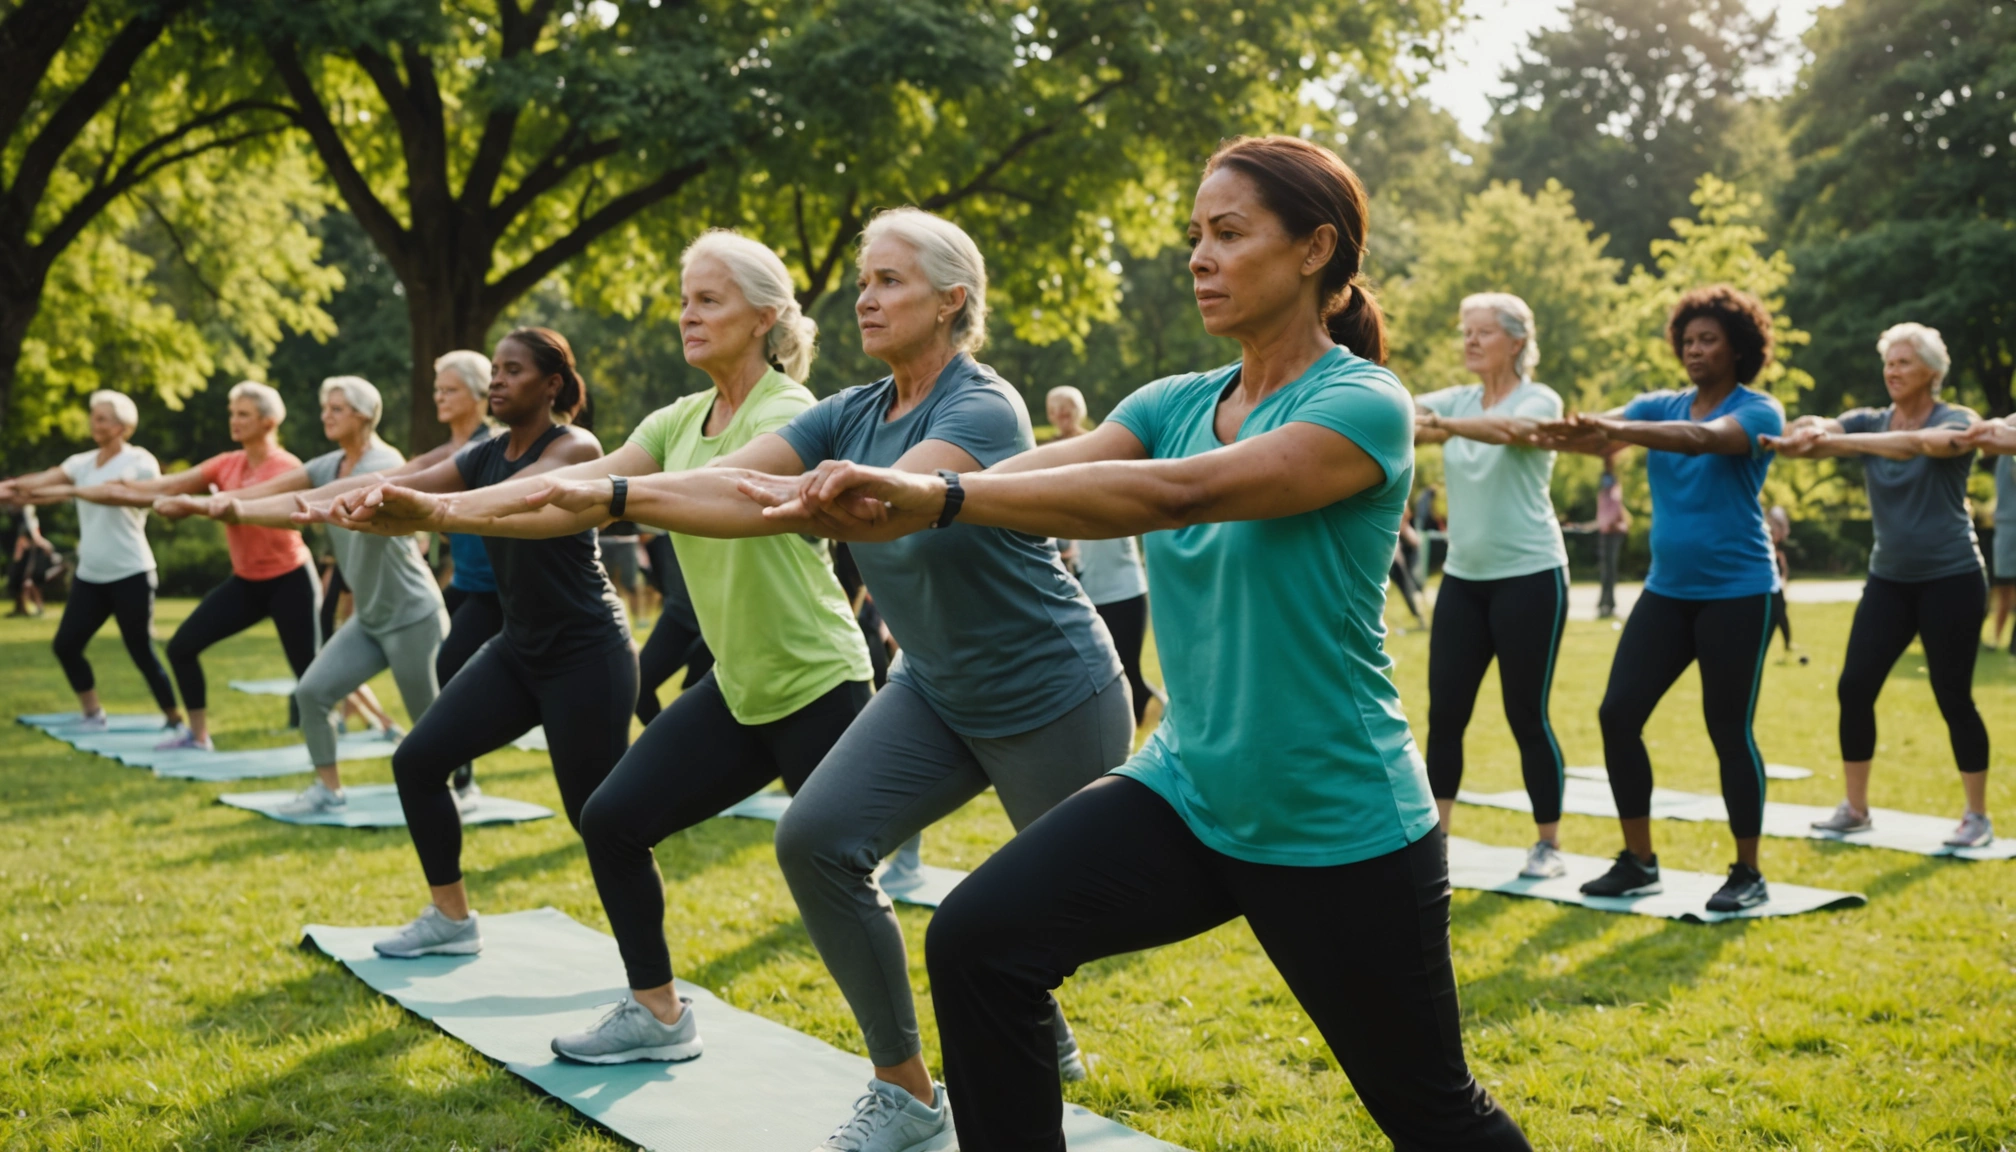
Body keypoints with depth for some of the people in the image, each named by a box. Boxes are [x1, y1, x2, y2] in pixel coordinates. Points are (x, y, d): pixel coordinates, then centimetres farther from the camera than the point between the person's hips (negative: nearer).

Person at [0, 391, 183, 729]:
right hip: (89, 575, 6)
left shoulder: (140, 461, -9)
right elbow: (46, 479, -10)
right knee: (66, 644, -1)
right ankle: (93, 715, 14)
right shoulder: (83, 462, 8)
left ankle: (175, 722, 7)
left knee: (141, 652, -5)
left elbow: (111, 489, -28)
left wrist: (64, 491, -42)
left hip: (130, 574, -6)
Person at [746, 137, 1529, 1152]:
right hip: (1189, 792, 5)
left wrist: (940, 496, -41)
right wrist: (866, 505, -33)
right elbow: (1036, 471, -14)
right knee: (977, 942, -15)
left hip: (1340, 827, -5)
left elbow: (1180, 492, -32)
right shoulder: (1176, 404, 4)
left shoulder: (1363, 405, -16)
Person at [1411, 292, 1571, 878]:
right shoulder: (1457, 399, 9)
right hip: (1462, 577, 5)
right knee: (1445, 711, 4)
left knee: (1527, 716, -1)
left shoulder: (1540, 400, -8)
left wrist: (1444, 425, -48)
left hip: (1529, 577, -5)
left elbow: (1513, 429, -31)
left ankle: (1548, 845, 10)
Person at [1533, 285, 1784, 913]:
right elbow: (1597, 429, -11)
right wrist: (1546, 432, -35)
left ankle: (1748, 873, 13)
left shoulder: (1757, 411, -8)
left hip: (1737, 593, -5)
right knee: (1618, 713, -3)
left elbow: (1703, 438, -29)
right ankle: (1638, 861, 9)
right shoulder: (1662, 406, 7)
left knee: (1729, 730, -1)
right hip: (1666, 590, 5)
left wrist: (1617, 430, -45)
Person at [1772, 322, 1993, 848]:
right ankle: (1854, 809, 8)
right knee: (1855, 687, -3)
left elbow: (1915, 444, -33)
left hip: (1951, 579, -5)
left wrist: (1837, 442, -44)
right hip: (1889, 579, 5)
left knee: (1953, 696, -2)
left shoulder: (1956, 421, -10)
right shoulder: (1869, 421, 4)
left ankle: (1978, 817, 10)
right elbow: (1817, 427, -17)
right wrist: (1802, 432, -43)